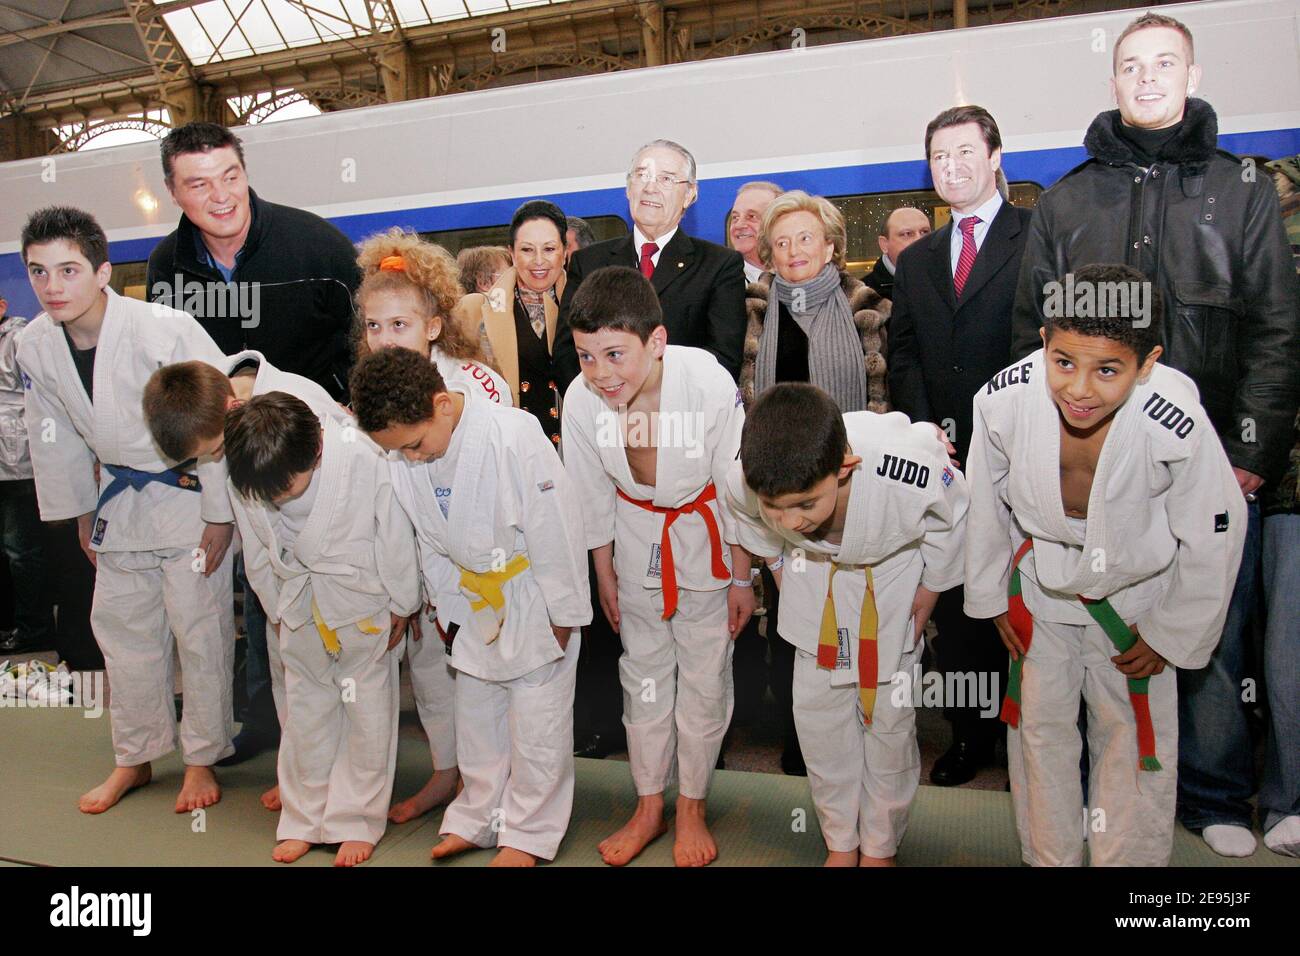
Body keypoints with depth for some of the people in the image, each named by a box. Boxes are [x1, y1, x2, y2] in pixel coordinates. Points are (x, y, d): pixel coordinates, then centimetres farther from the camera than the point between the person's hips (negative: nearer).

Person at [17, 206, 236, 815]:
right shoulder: (35, 347, -6)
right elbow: (56, 439, 8)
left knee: (201, 632, 0)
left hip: (190, 495, -6)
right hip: (120, 500, 6)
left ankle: (201, 760, 20)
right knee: (122, 629, 14)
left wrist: (219, 517, -16)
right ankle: (135, 759, 32)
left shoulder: (167, 330, -25)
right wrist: (81, 515, 13)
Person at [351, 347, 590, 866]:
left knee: (536, 717, 6)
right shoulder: (400, 459, -10)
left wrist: (562, 611, -14)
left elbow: (554, 526, -22)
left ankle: (529, 833, 23)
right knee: (475, 711, 18)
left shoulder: (515, 435, -28)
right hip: (474, 601, 6)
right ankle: (477, 818, 37)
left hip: (531, 600, -6)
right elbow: (418, 533, 5)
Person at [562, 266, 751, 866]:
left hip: (707, 537, -2)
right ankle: (649, 806, 32)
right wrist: (604, 577, 6)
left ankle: (692, 806, 28)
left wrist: (741, 577, -7)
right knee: (643, 673, 13)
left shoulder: (710, 384, -31)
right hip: (637, 537, 3)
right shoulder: (581, 400, -23)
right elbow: (593, 498, -5)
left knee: (704, 676, 6)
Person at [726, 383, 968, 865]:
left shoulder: (911, 474, -41)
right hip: (816, 592, 2)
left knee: (890, 720, 8)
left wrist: (922, 606, -5)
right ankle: (841, 846, 31)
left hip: (892, 581, -2)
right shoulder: (743, 482, -33)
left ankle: (880, 848, 32)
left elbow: (948, 527, -15)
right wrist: (786, 584, 5)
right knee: (818, 719, 8)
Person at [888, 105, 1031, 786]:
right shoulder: (916, 260, 17)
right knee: (954, 603, 9)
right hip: (945, 454, 4)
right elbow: (902, 356, 13)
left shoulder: (1041, 237, 1)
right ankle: (969, 736, 23)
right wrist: (926, 432, -2)